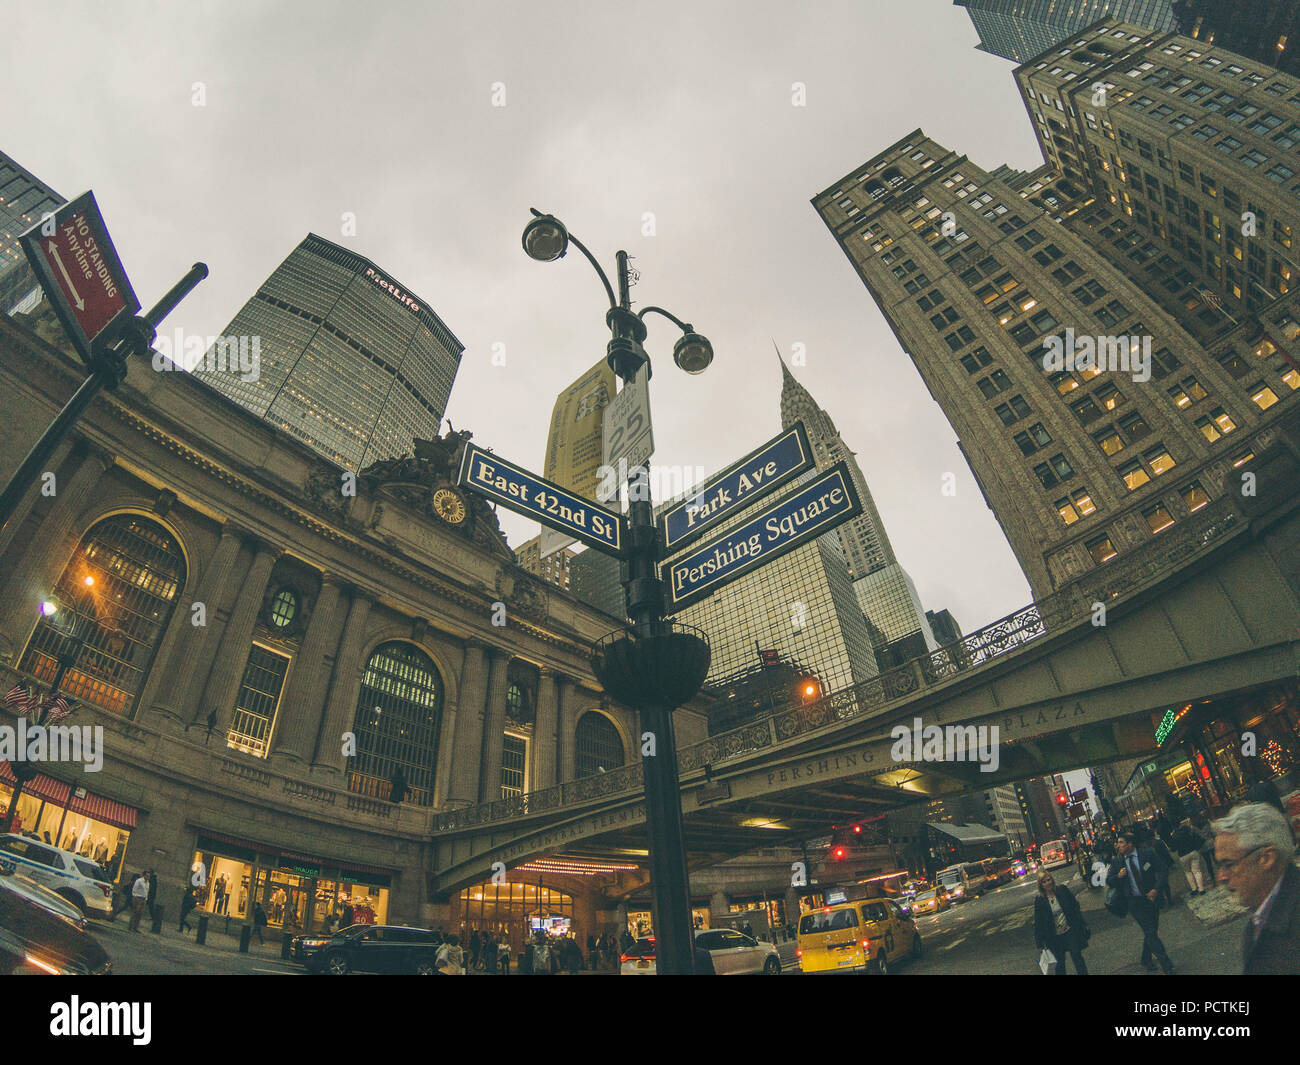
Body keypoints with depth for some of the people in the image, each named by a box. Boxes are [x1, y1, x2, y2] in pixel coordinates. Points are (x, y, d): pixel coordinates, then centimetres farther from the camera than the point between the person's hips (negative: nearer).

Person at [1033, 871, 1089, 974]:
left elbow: (1075, 906, 3)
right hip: (1055, 938, 0)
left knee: (1077, 957, 5)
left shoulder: (1063, 890, -5)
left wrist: (1082, 925, 1)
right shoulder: (1039, 901, -8)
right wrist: (1040, 942, 0)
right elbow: (1037, 923, -2)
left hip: (1070, 932, 0)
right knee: (1060, 962, 10)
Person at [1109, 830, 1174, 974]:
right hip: (1134, 902, -1)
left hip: (1151, 897, 1)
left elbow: (1161, 871, -2)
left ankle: (1146, 961, 30)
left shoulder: (1148, 853, -7)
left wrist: (1156, 889, -13)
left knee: (1151, 931, 11)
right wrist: (1118, 876, -16)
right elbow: (1108, 880, 5)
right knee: (1150, 932, -7)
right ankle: (1166, 965, 2)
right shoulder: (1118, 862, -3)